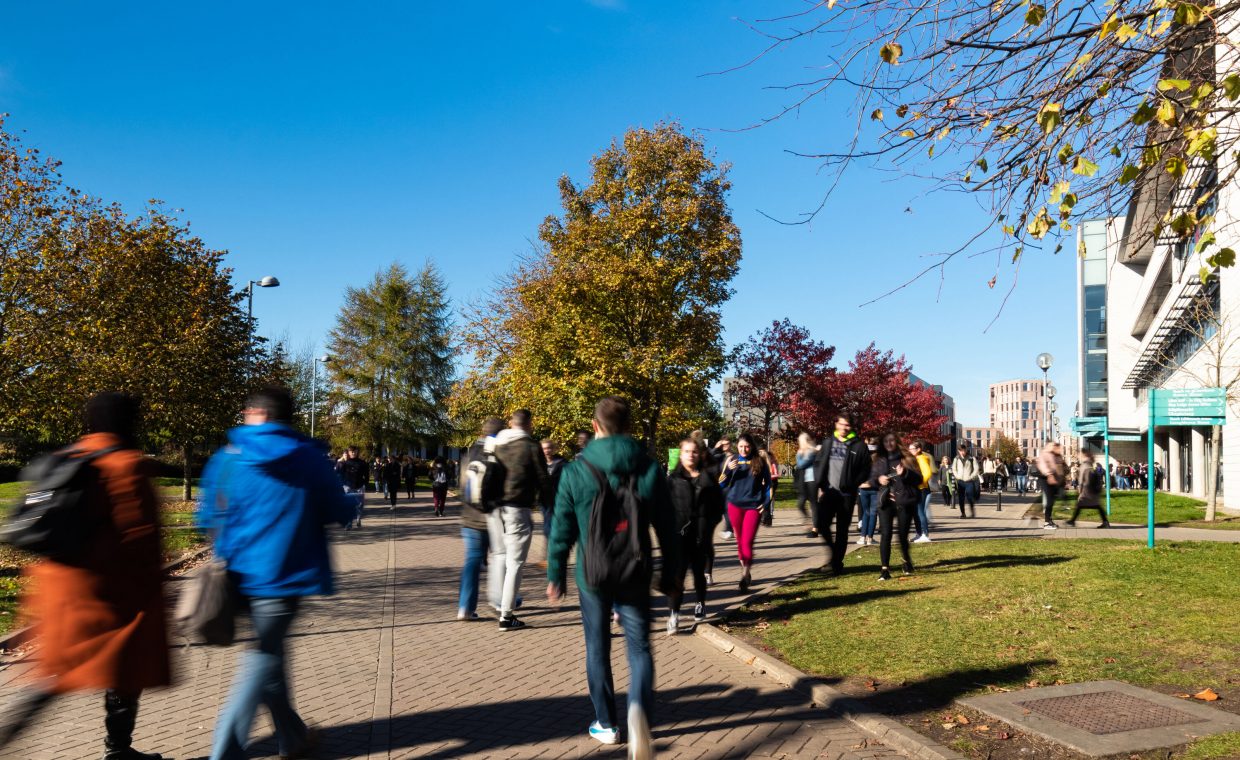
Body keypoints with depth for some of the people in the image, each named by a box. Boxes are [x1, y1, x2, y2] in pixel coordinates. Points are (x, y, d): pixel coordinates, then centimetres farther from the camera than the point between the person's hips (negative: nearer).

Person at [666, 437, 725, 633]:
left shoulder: (708, 479, 2)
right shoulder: (673, 479, 0)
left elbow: (718, 504, 6)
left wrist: (710, 525, -1)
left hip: (701, 534, 1)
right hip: (679, 533, -1)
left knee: (699, 570, 15)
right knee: (677, 573, -7)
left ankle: (700, 604, 37)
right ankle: (674, 613, -3)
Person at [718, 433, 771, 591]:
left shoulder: (759, 461, -2)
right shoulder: (731, 460, 1)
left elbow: (768, 483, 9)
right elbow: (721, 484, 0)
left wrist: (765, 502, 1)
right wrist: (728, 470, -16)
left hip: (753, 506, -2)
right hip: (735, 505, 2)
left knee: (747, 542, -12)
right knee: (740, 541, 12)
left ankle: (745, 575, -10)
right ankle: (745, 570, 26)